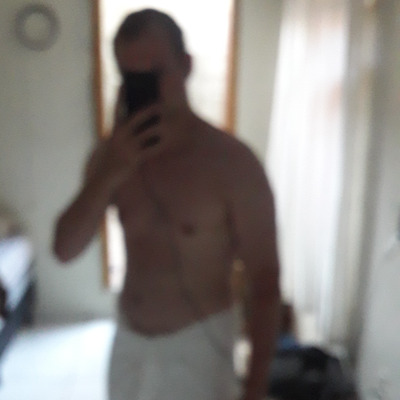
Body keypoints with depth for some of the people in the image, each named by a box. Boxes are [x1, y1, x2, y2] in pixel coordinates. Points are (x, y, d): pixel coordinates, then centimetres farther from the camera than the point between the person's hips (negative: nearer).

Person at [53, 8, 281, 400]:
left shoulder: (232, 162, -21)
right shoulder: (111, 154, -5)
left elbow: (265, 280, -16)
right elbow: (65, 249, -10)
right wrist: (109, 174, -25)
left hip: (197, 343, -5)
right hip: (129, 339, 5)